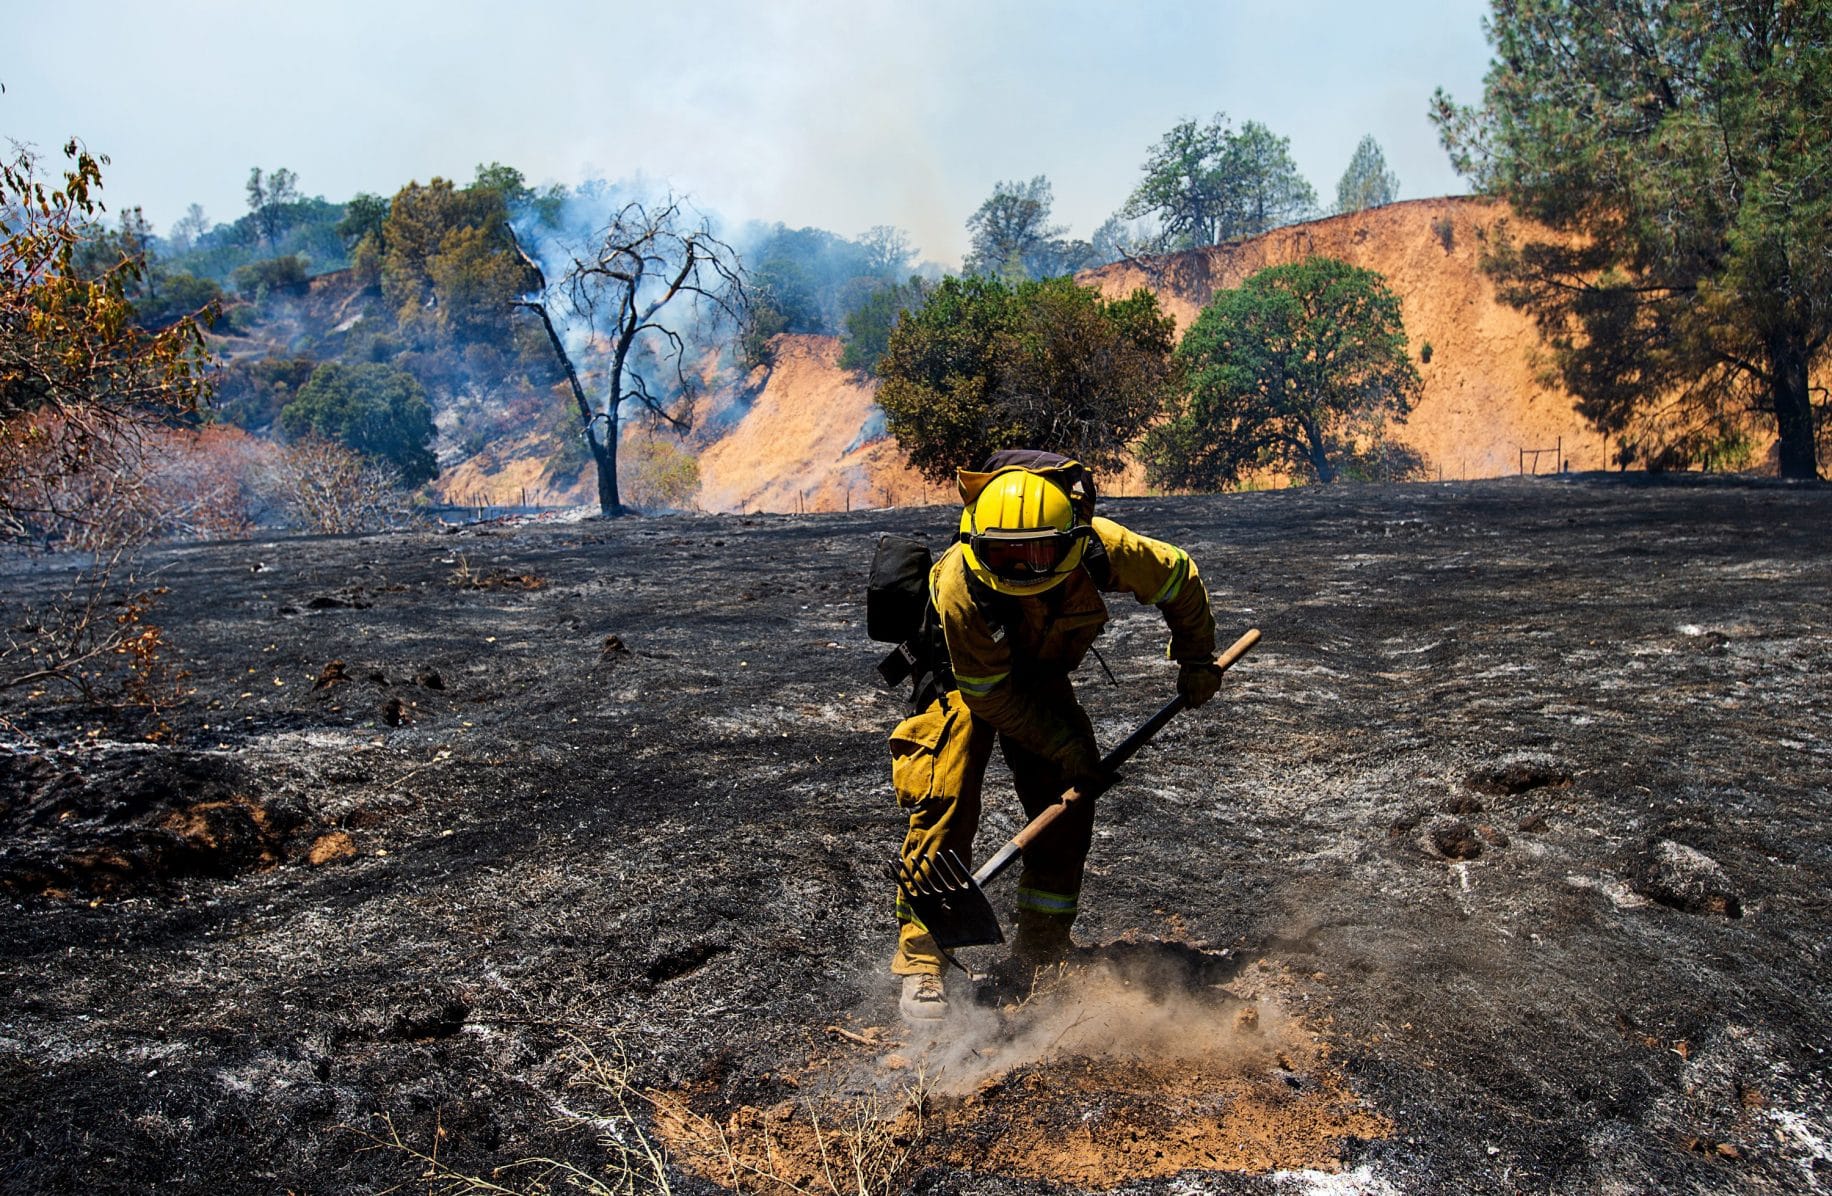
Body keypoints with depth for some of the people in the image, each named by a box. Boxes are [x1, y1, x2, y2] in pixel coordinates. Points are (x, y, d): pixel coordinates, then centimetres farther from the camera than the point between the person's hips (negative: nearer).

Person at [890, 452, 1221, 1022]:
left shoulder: (1102, 548, -32)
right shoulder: (961, 585, -38)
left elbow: (1180, 579, -10)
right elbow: (988, 694, -25)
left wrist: (1196, 659, 2)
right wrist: (1063, 746, -21)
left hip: (1041, 676, 4)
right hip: (966, 682, -3)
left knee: (1067, 809, -3)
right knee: (945, 806, -17)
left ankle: (1038, 953, 13)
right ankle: (922, 961, -7)